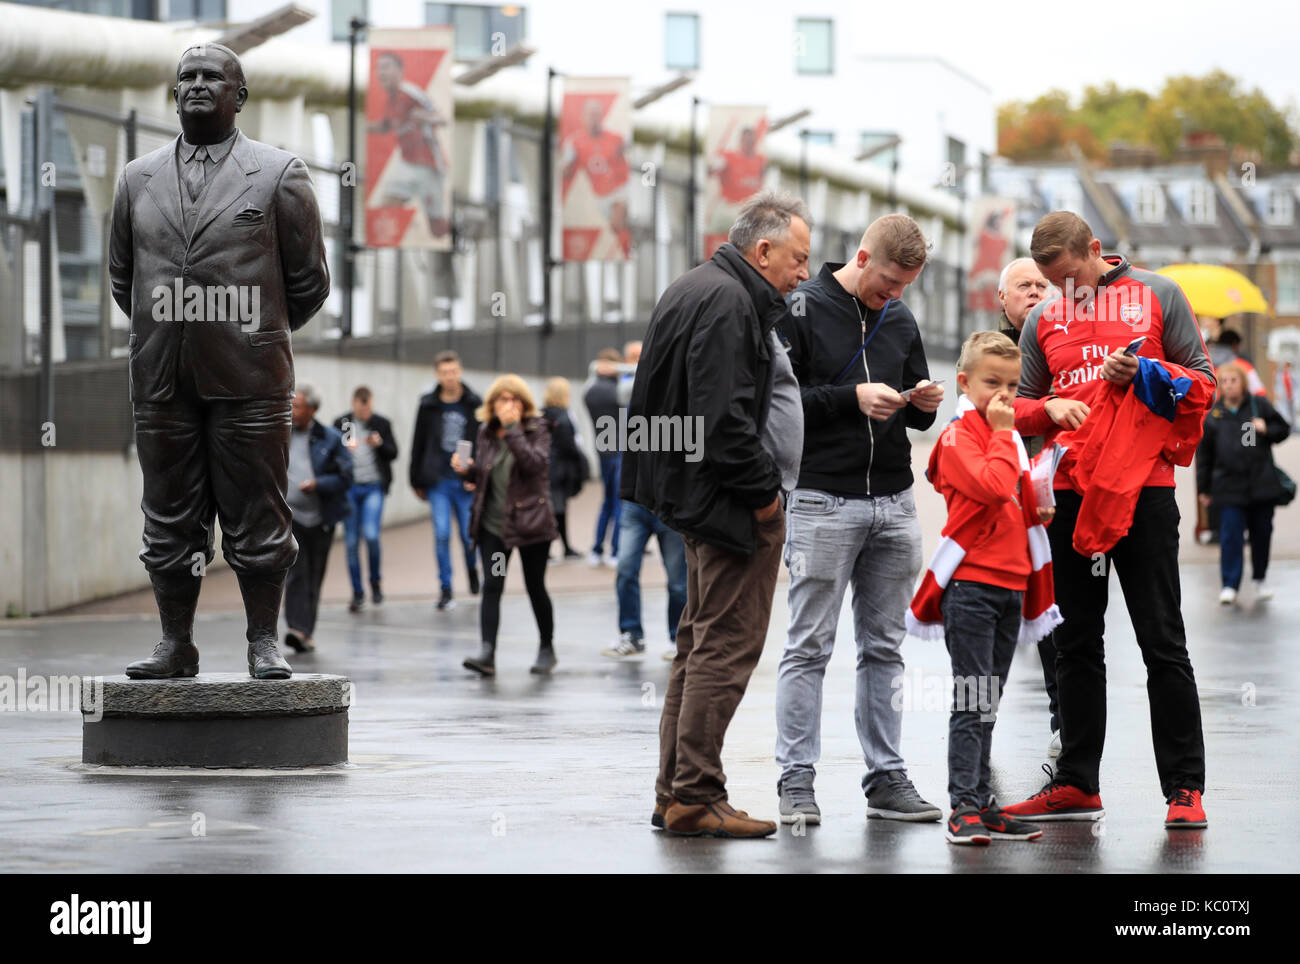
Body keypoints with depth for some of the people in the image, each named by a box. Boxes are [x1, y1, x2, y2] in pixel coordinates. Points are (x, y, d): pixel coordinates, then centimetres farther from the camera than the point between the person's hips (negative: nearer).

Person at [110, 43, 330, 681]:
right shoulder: (138, 179, 13)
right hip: (161, 381, 3)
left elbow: (308, 282, 8)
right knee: (169, 520, 6)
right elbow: (121, 276, 22)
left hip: (248, 381, -3)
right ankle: (175, 645, 11)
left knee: (256, 520, -1)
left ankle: (264, 644, 5)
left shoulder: (279, 175, 3)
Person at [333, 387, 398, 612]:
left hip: (373, 486, -1)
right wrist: (344, 449, -16)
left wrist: (380, 444, -15)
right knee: (351, 541, 2)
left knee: (371, 534, -17)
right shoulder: (341, 423, 4)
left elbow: (393, 453, 5)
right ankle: (357, 593, 12)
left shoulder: (382, 424, 4)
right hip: (348, 487, 1)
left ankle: (376, 581, 9)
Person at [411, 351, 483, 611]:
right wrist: (417, 480, 8)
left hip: (467, 482, 0)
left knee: (469, 535, 4)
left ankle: (472, 570, 36)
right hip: (438, 482, 1)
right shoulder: (428, 405, 3)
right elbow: (418, 444, 9)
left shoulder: (474, 404, 0)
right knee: (442, 534, -6)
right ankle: (445, 589, 2)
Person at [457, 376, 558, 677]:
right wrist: (467, 470, -3)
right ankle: (487, 653, -17)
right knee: (491, 586, -9)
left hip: (530, 522, -3)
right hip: (493, 524, 3)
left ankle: (547, 649, 25)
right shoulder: (486, 432, 8)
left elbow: (535, 463, -23)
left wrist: (512, 427, -24)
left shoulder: (537, 429, -5)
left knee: (535, 587, 6)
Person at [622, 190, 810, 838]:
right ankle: (695, 798, -8)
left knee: (702, 643, 14)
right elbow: (723, 414, -23)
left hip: (702, 497, 11)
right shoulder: (727, 302, -15)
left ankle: (675, 795, 18)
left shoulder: (699, 289, 20)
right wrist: (761, 491, -17)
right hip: (736, 506, -11)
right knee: (727, 645, -9)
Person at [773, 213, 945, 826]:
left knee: (884, 648, 8)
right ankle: (796, 778, 1)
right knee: (810, 645, -3)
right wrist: (851, 398, -19)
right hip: (823, 501, -6)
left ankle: (886, 777, 13)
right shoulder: (801, 311, -6)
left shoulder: (900, 320, 13)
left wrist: (924, 404, -2)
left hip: (894, 504, 6)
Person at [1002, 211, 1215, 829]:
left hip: (1144, 488, -4)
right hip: (1070, 493, 4)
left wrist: (1147, 374, -16)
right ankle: (1077, 784, 16)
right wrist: (1050, 408, -8)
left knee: (1163, 643, -4)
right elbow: (1020, 406, 14)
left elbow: (1203, 382, 2)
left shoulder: (1157, 296, 3)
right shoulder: (1043, 320, 12)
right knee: (1077, 644, 9)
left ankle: (1184, 788, -3)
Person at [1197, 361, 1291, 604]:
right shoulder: (1213, 416, 2)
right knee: (1230, 536, -6)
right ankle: (1230, 585, -3)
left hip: (1261, 483, 1)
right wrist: (1204, 488, 7)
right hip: (1230, 488, -1)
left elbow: (1283, 428, 12)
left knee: (1262, 534, 9)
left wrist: (1266, 430, -10)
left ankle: (1260, 580, 25)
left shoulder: (1259, 406, 2)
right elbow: (1204, 454, 7)